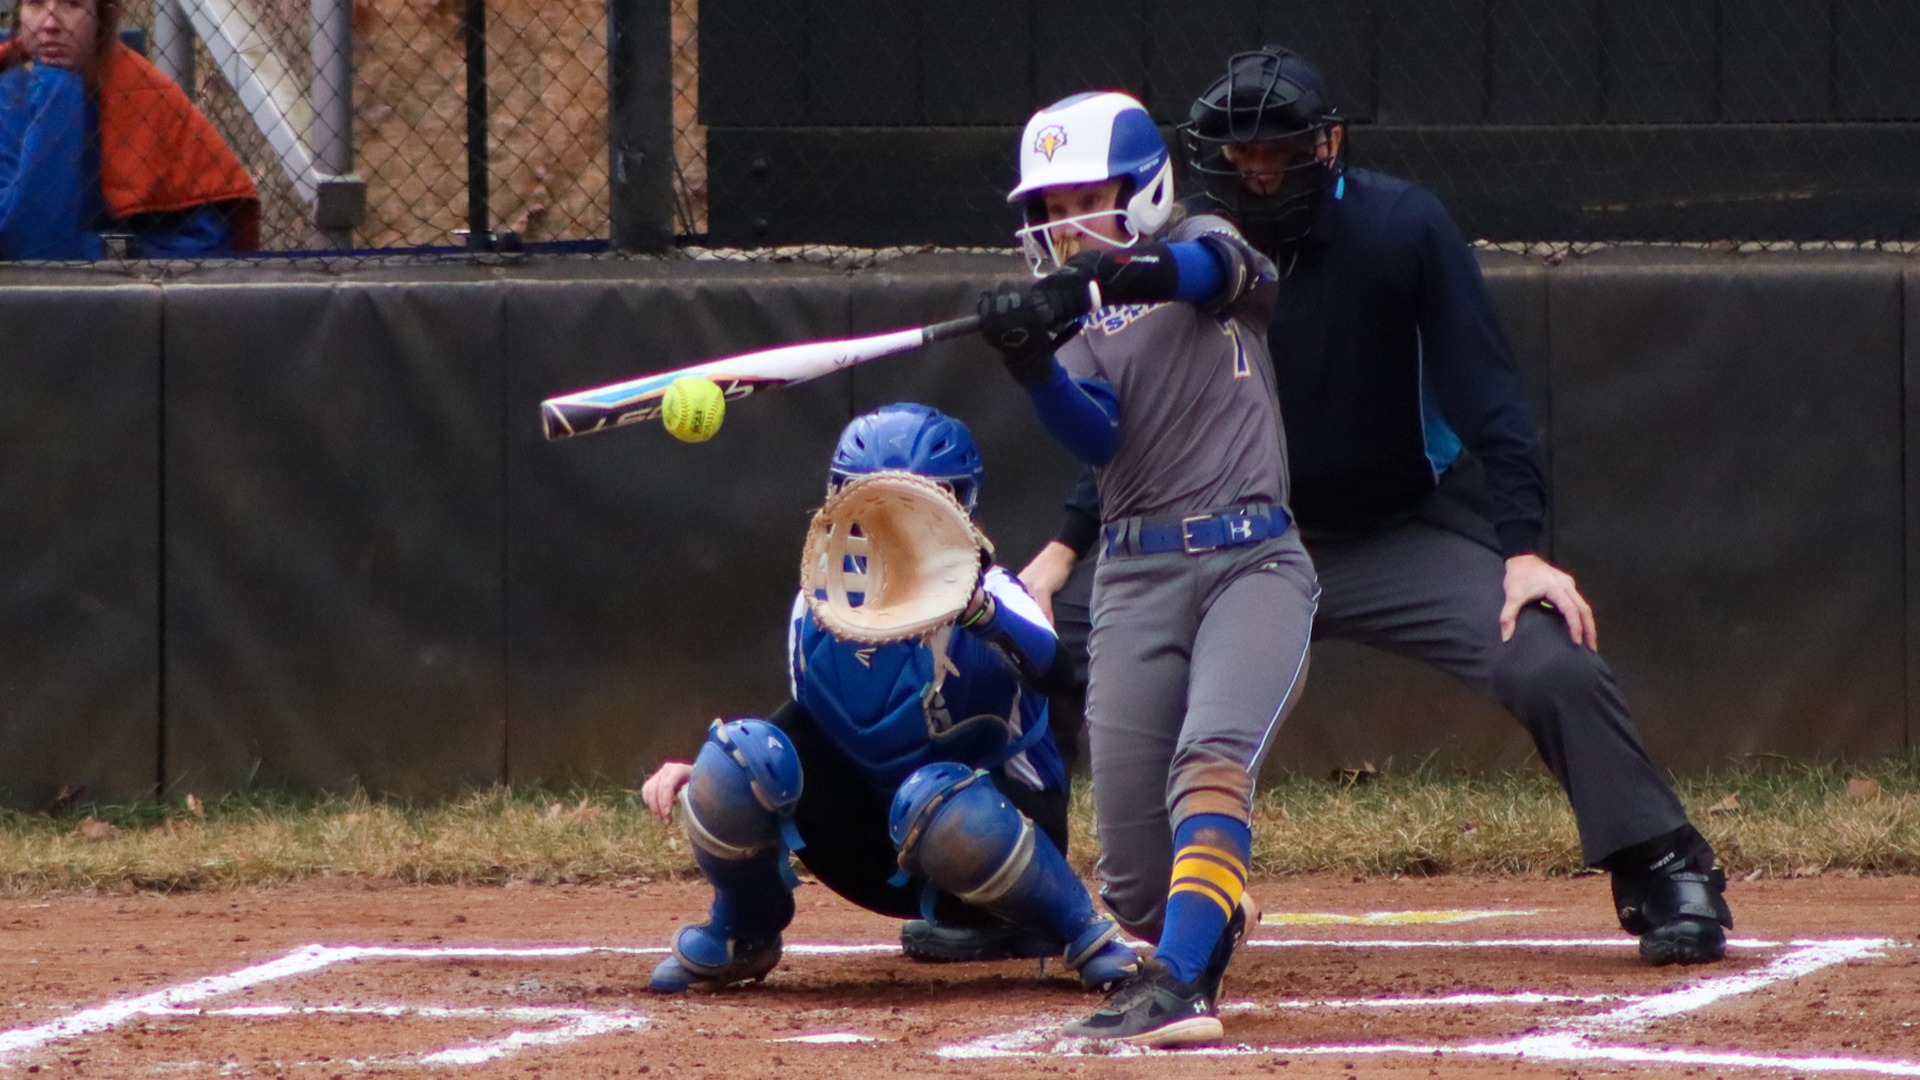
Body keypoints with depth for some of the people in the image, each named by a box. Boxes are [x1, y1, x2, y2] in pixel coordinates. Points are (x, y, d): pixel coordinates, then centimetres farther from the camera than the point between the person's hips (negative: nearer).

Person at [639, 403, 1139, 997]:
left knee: (940, 804, -40)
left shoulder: (984, 591, -18)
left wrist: (979, 610, -63)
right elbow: (811, 717, 12)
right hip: (874, 851, 5)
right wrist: (707, 771, -5)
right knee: (740, 756, -19)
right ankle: (740, 940, 7)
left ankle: (1089, 939, -18)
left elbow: (1049, 663, -41)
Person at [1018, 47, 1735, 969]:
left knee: (1552, 665, -26)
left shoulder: (1402, 228, -14)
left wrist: (1521, 549, -24)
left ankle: (1669, 876, -11)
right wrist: (1064, 548, -9)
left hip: (1406, 536, -3)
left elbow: (1483, 393, -15)